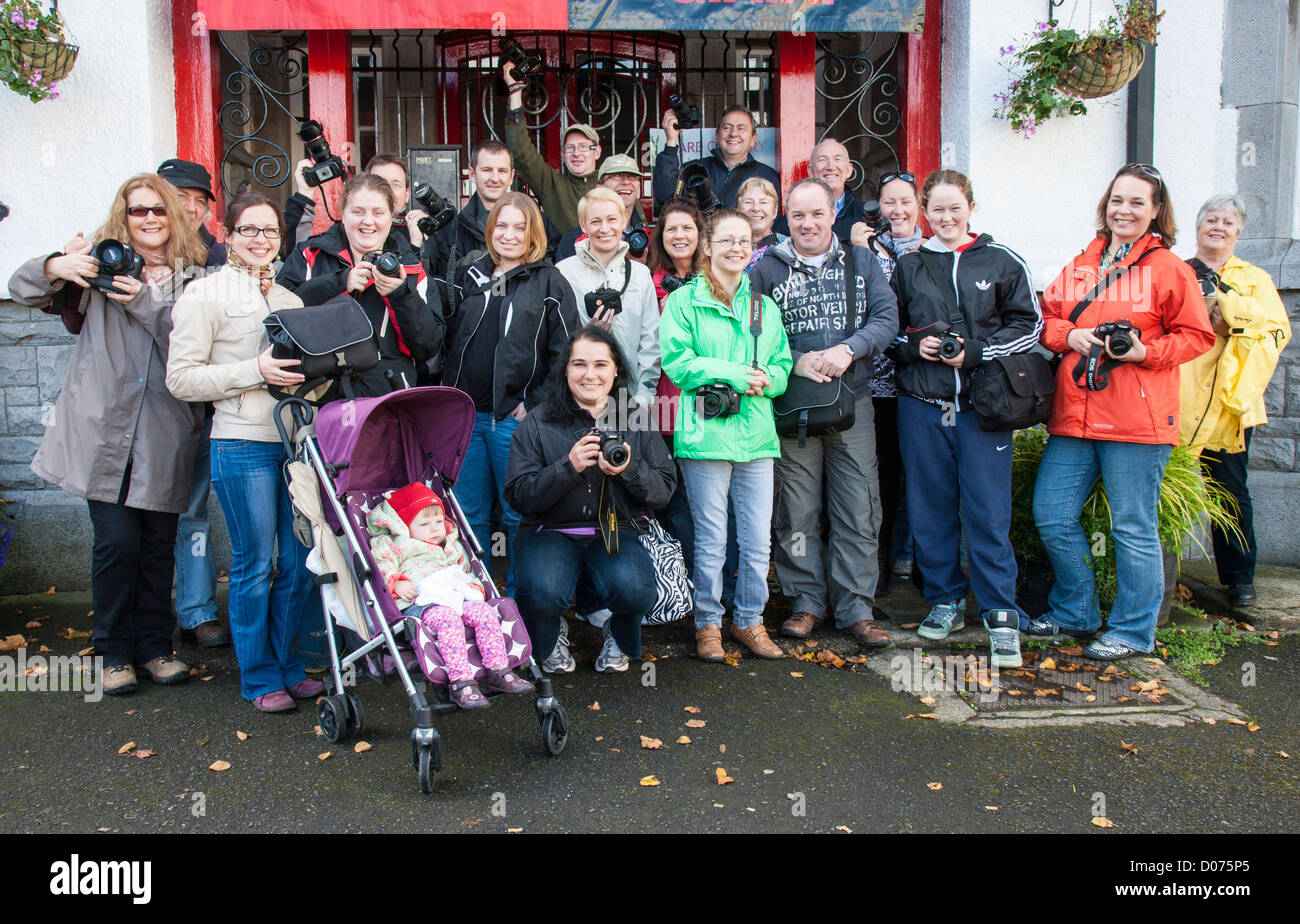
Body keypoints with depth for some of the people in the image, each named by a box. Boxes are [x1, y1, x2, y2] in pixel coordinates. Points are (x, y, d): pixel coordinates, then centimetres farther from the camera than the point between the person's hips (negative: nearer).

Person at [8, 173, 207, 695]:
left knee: (159, 544, 6)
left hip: (165, 432, 1)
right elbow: (22, 290, 3)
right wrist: (55, 267, -18)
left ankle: (155, 646, 20)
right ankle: (114, 652, 12)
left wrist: (141, 302, -16)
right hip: (105, 427, -1)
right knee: (116, 540, -4)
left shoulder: (193, 276, 9)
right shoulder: (101, 261, 8)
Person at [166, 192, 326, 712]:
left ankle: (288, 665, 22)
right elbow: (181, 378, -6)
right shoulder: (205, 294, 0)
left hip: (296, 438, 6)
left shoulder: (290, 297, 18)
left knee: (299, 562, 7)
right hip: (242, 443, -5)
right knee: (255, 564, 0)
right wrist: (256, 371, -15)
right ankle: (260, 679, 15)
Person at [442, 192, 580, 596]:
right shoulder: (468, 277, 13)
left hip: (514, 417, -4)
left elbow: (566, 354, -5)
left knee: (518, 517, 4)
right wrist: (448, 394, 6)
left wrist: (535, 405, -11)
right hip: (464, 414, 4)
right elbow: (447, 339, 17)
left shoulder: (550, 283, 0)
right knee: (469, 516, 11)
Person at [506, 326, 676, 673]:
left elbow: (664, 490, 5)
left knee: (634, 589, -30)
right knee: (543, 593, -32)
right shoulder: (537, 424, 1)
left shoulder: (637, 421, 7)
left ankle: (617, 634, 11)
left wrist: (629, 470, -17)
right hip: (552, 531, -1)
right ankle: (553, 634, 10)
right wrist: (569, 466, -20)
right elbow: (518, 495, -5)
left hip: (617, 530, 1)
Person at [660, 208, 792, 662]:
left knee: (758, 540, 7)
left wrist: (765, 379, -7)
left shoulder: (764, 305, 17)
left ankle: (749, 620, 24)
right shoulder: (684, 301, 2)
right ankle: (707, 623, 19)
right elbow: (676, 360, -8)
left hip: (756, 435, 5)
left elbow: (783, 365, 16)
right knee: (711, 540, 3)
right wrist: (733, 373, -14)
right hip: (705, 433, -4)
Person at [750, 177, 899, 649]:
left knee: (858, 511, 1)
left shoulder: (862, 262, 11)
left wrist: (848, 350, -15)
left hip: (852, 402, 1)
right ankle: (806, 601, 17)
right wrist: (795, 361, -14)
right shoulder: (766, 269, 6)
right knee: (797, 511, 4)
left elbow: (887, 318, 2)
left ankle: (856, 608, 11)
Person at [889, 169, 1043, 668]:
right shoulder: (908, 266, 11)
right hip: (922, 406, 2)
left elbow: (1028, 324, 4)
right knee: (931, 511, 8)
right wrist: (914, 346, -5)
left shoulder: (1001, 261, 5)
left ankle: (1001, 616, 7)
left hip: (982, 404, -2)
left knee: (988, 512, -3)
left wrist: (974, 352, -9)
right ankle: (945, 600, 23)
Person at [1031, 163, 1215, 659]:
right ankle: (1075, 612, 27)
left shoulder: (1169, 269, 0)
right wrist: (1069, 336, -4)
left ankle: (1133, 631, 18)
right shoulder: (1080, 266, 14)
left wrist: (1145, 351, -15)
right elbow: (1046, 317, 17)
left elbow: (1197, 336, 0)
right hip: (1074, 414, 5)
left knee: (1133, 527, 2)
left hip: (1137, 419, -5)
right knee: (1051, 515, 8)